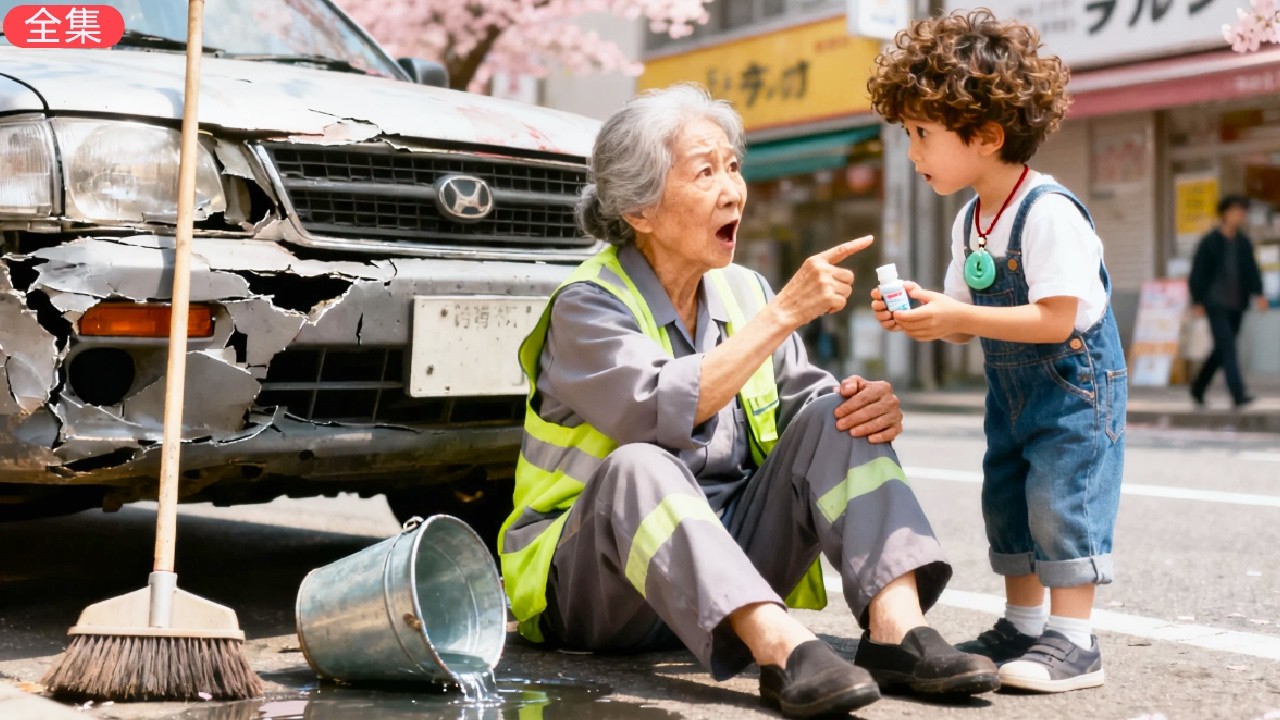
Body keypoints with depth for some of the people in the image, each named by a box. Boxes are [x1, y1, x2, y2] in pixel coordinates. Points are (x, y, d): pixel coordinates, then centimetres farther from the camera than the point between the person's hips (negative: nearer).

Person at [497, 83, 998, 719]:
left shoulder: (744, 291, 9)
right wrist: (783, 313, -28)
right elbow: (664, 409, -30)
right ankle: (784, 650, -50)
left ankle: (895, 629, -30)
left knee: (836, 418, -13)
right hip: (595, 588, -5)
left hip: (732, 559, 6)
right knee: (637, 466, -37)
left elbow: (807, 396, 4)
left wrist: (873, 406, -19)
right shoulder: (586, 306, -12)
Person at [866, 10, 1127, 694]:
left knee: (1062, 501, -11)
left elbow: (1056, 319, -28)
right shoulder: (970, 221, 3)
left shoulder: (1049, 212, -24)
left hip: (1074, 386, -9)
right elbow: (968, 319, 8)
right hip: (1012, 390, 9)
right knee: (1006, 503, 13)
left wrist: (958, 317, -30)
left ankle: (1073, 640, -5)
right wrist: (919, 315, -12)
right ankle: (1022, 625, 25)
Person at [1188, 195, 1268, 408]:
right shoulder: (1209, 242, -4)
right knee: (1228, 347, -15)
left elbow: (1251, 270, 9)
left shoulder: (1244, 242, 11)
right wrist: (1197, 302, -9)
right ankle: (1238, 394, -20)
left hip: (1236, 305, 6)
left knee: (1221, 350, 13)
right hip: (1216, 304, -6)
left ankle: (1198, 387, 30)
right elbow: (1197, 273, -5)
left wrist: (1259, 294, -6)